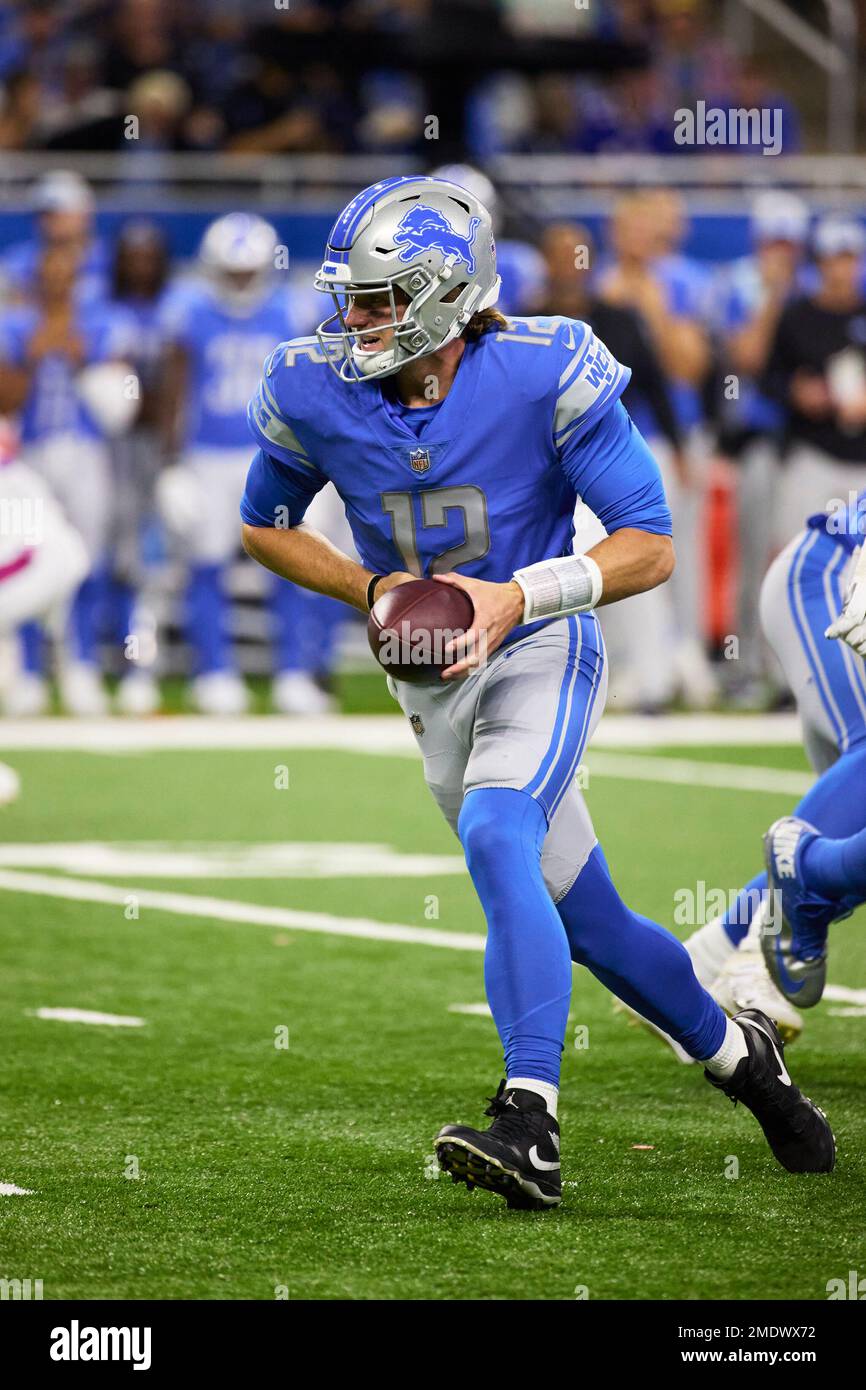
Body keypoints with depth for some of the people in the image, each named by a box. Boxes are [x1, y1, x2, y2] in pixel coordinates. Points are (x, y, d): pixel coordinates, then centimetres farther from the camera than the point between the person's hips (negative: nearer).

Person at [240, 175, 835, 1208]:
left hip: (539, 655, -4)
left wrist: (517, 598, -29)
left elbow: (650, 547, -15)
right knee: (586, 922, 10)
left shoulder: (544, 375, -19)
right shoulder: (316, 392, -10)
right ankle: (736, 1054, 35)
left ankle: (530, 1122, -37)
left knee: (496, 840, -31)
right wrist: (375, 592, -9)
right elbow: (263, 525, 9)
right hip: (433, 682, 5)